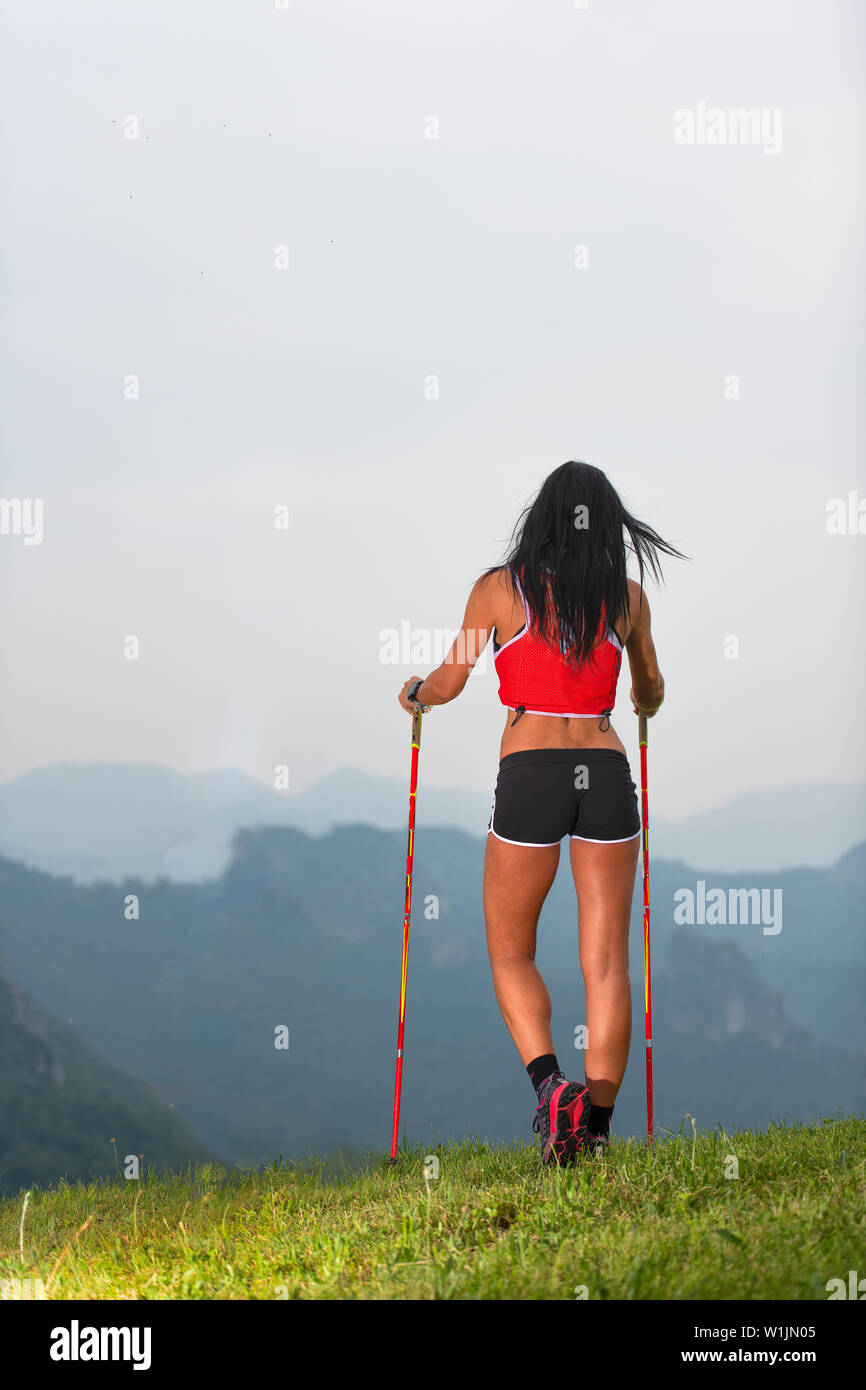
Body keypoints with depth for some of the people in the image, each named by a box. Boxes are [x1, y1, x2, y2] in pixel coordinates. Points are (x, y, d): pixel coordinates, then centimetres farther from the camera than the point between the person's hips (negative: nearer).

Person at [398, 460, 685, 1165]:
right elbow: (651, 693, 23)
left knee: (511, 952, 12)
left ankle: (551, 1085, -10)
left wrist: (413, 693, 33)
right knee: (606, 963, 4)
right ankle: (595, 1125, -3)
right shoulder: (628, 597, 7)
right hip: (606, 774, 2)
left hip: (530, 774, -2)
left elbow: (447, 684, 10)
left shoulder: (499, 588, 1)